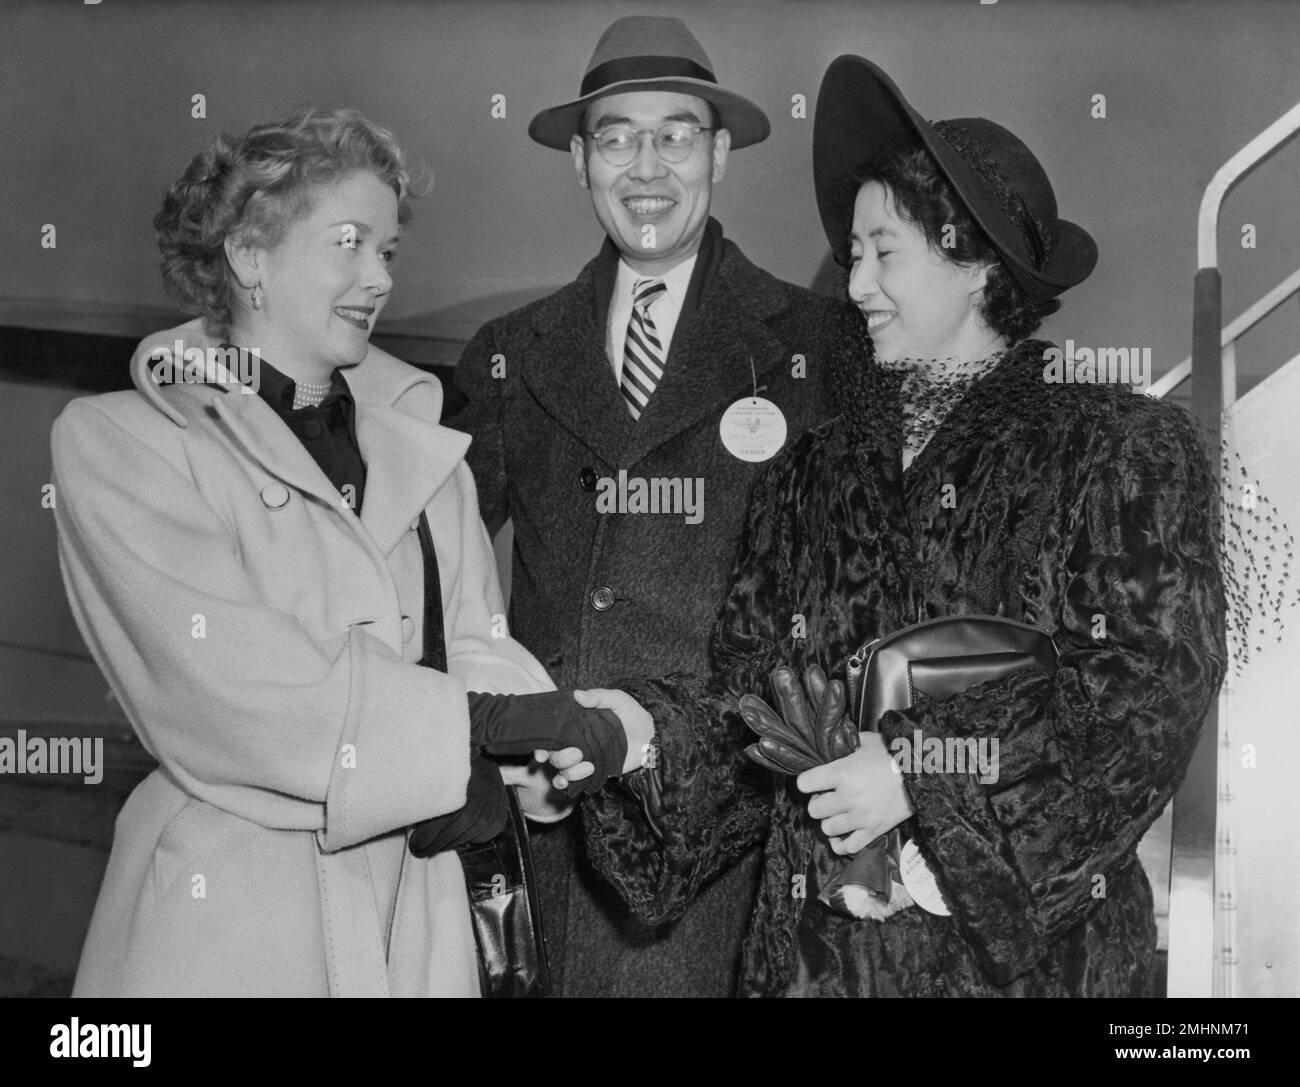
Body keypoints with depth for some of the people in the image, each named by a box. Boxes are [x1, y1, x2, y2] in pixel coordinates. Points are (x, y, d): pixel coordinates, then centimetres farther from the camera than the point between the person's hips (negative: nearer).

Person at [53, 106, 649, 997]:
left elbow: (476, 646, 3)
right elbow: (228, 686, -17)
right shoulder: (117, 440, -5)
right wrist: (479, 729, -20)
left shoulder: (421, 443, 10)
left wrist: (501, 767, -19)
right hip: (227, 915, -4)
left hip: (417, 912, 5)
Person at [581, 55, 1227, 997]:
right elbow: (751, 684, 6)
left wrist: (921, 771, -17)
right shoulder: (812, 471, 9)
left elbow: (1162, 674, -12)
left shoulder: (1124, 449, -3)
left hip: (1032, 931, -3)